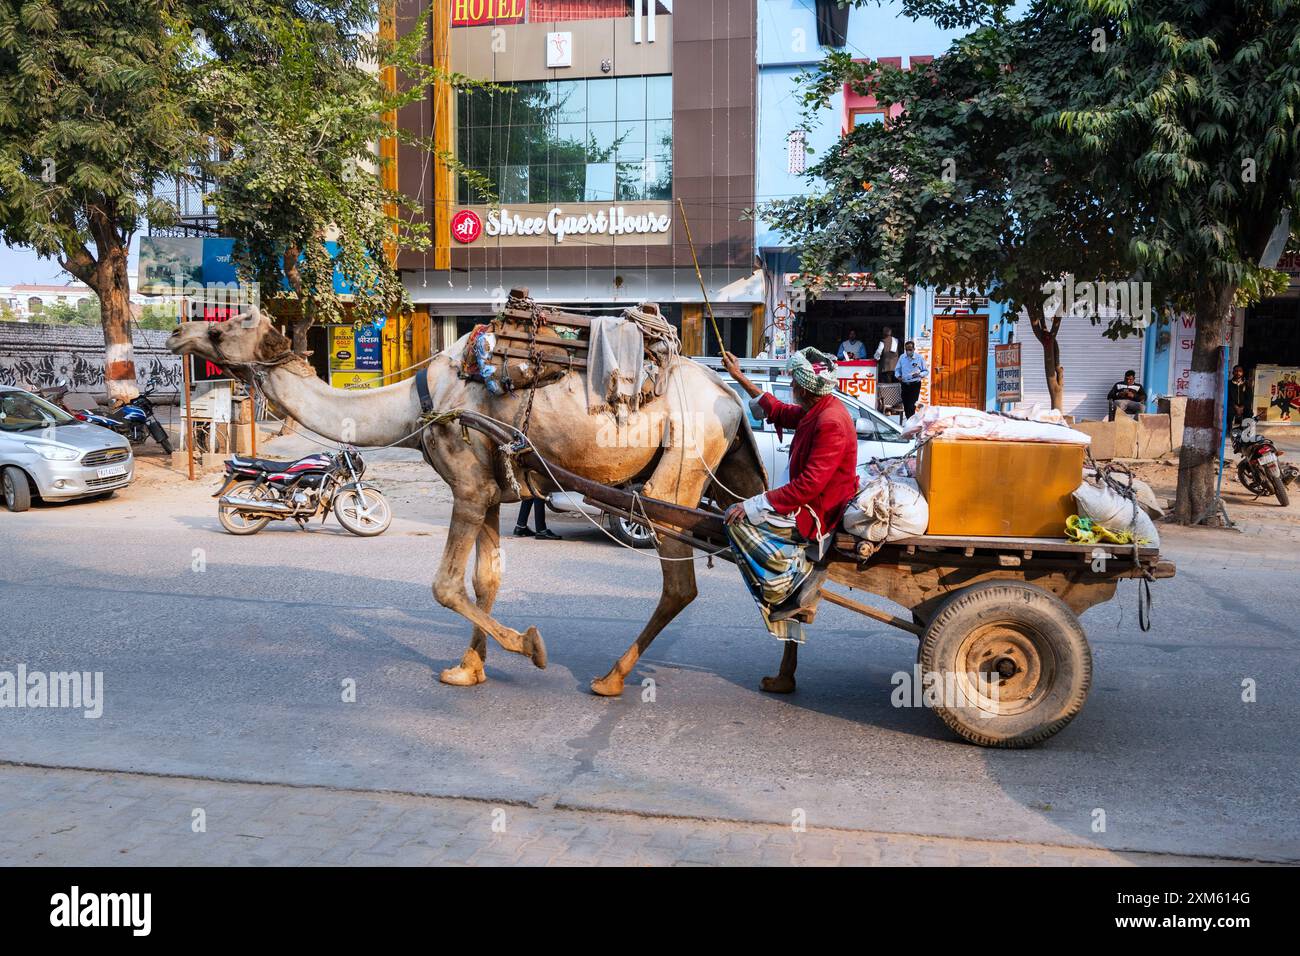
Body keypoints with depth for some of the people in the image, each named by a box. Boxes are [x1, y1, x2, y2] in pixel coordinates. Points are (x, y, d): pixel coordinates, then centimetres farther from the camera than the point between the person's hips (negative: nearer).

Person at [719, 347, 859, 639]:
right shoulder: (819, 410, 6)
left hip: (819, 515, -10)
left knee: (738, 519, -14)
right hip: (812, 503, 10)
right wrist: (739, 377, 27)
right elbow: (778, 411, 24)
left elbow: (809, 484, -28)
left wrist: (753, 505, -26)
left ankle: (788, 582, -12)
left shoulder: (830, 423, -24)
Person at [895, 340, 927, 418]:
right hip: (904, 384, 4)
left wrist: (920, 374, -17)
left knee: (912, 406, -13)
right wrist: (898, 376, -6)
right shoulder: (902, 357, 6)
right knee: (906, 405, 7)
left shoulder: (919, 358, -3)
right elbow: (897, 369, 15)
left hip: (915, 385, -4)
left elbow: (926, 371, 4)